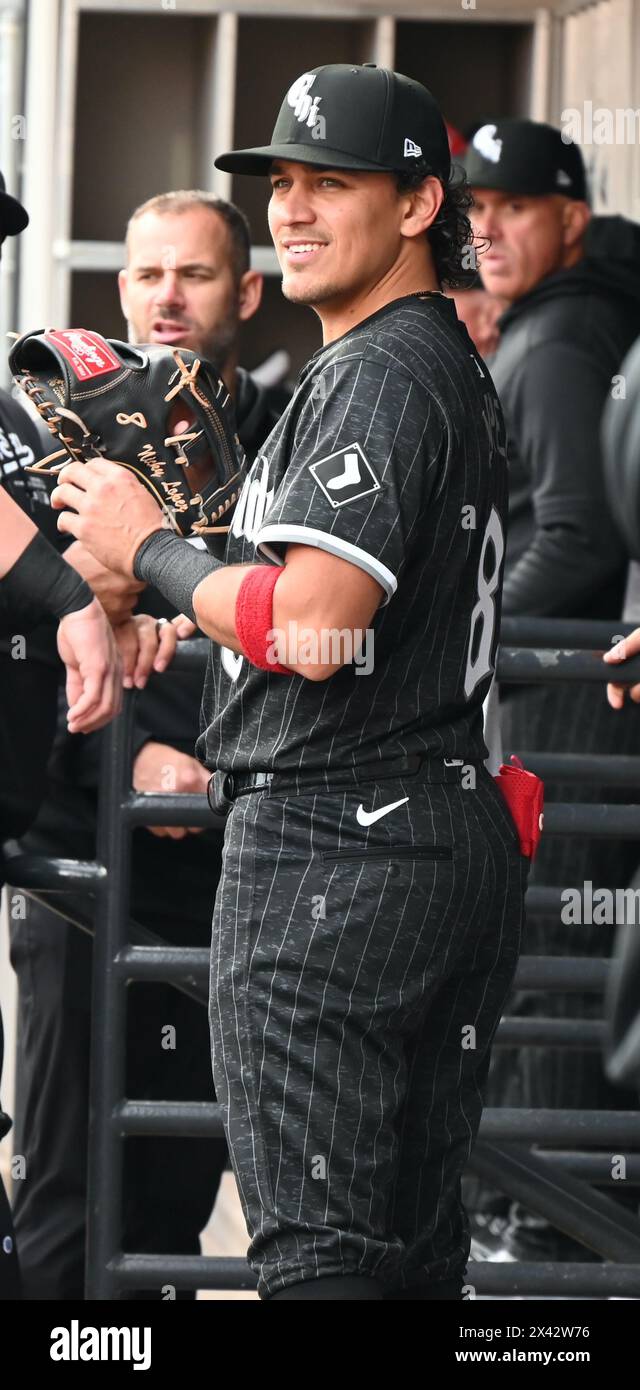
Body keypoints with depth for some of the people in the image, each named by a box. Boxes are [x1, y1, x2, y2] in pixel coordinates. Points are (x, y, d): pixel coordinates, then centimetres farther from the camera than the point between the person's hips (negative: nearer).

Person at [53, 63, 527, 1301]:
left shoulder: (378, 375, -14)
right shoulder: (456, 366, 19)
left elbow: (311, 627, -24)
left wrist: (147, 548, -8)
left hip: (332, 844, -11)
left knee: (314, 1243, -11)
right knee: (414, 1237, 13)